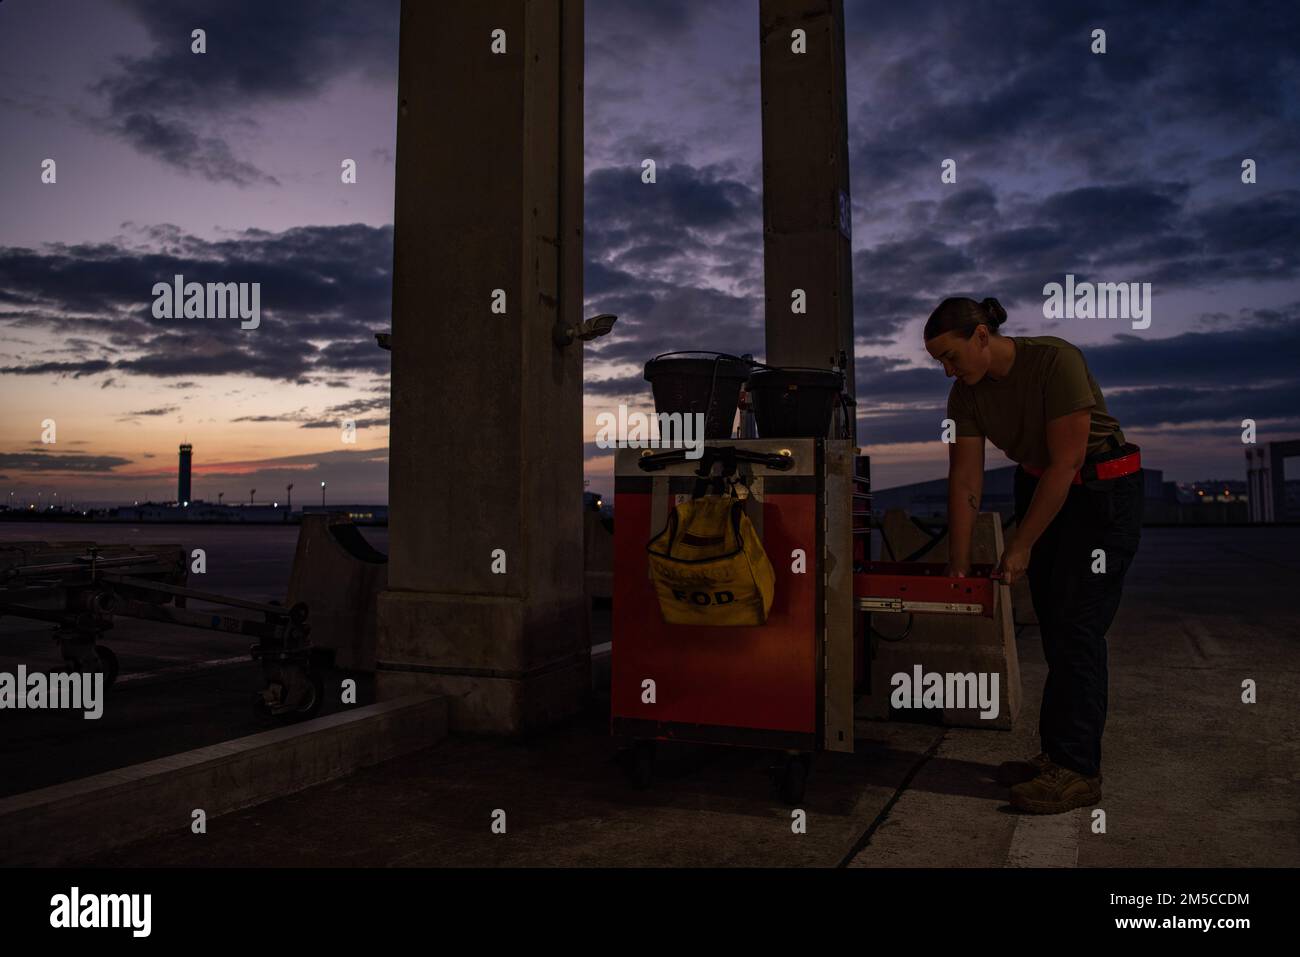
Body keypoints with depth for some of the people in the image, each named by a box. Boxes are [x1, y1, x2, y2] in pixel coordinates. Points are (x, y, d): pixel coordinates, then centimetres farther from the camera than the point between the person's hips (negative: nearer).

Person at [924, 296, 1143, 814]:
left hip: (1103, 490, -6)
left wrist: (1020, 547, -20)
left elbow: (1065, 463, -24)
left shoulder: (1055, 361, -25)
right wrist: (958, 565, -6)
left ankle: (1079, 772, -2)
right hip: (1038, 485, 6)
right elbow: (964, 481, -6)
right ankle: (1055, 754, 17)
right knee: (1052, 629, 7)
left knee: (1076, 628, -9)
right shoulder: (967, 393, -6)